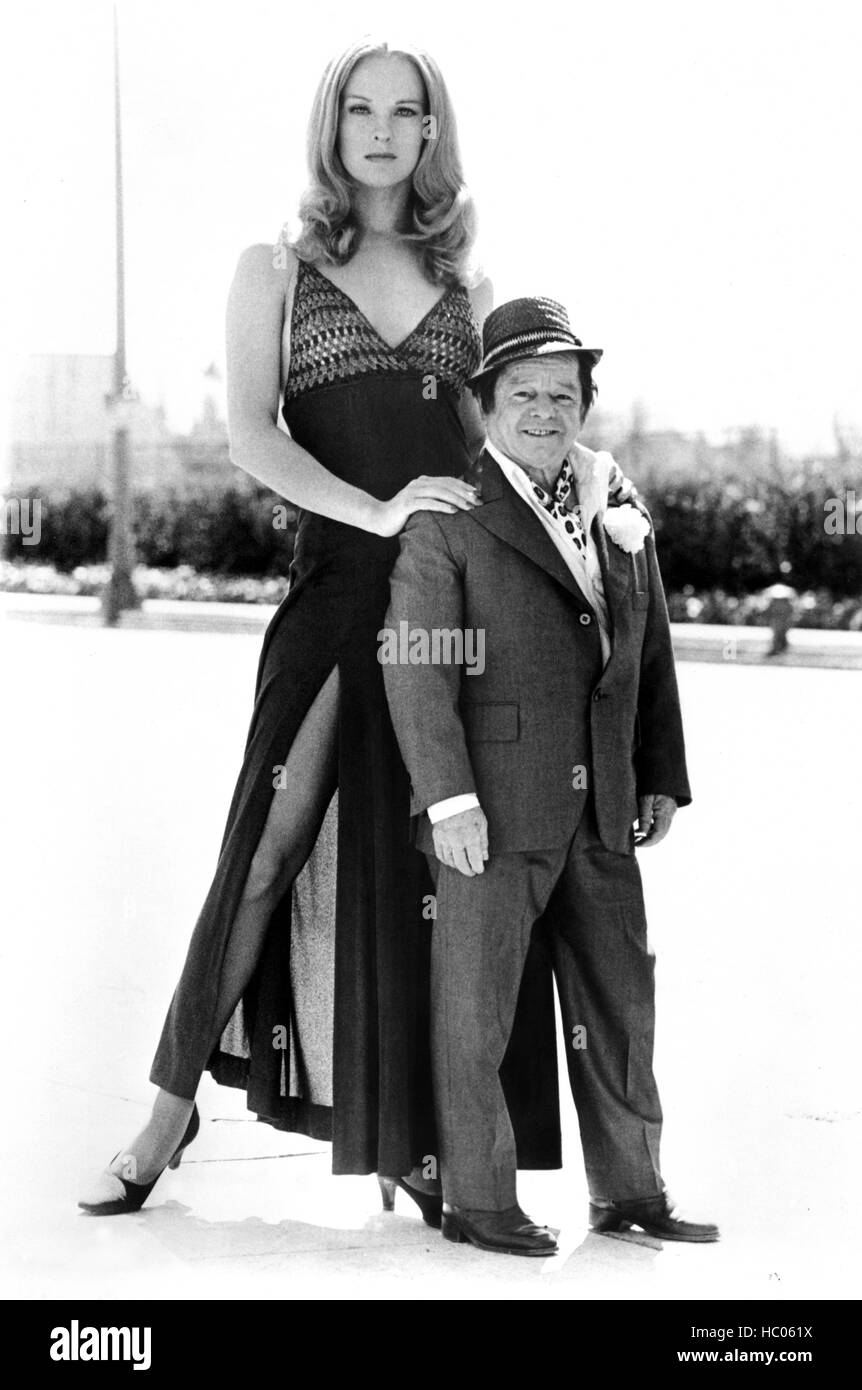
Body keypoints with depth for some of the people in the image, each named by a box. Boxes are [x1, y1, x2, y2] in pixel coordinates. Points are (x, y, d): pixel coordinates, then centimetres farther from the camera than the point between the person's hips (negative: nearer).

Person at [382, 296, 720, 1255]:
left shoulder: (619, 518, 13)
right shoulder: (448, 521, -5)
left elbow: (652, 658, 18)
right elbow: (414, 666, -10)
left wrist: (663, 778, 14)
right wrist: (448, 797, -16)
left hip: (600, 814, 6)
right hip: (493, 812, -6)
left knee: (620, 997, 12)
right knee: (475, 1005, 2)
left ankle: (629, 1188, 25)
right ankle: (475, 1201, 13)